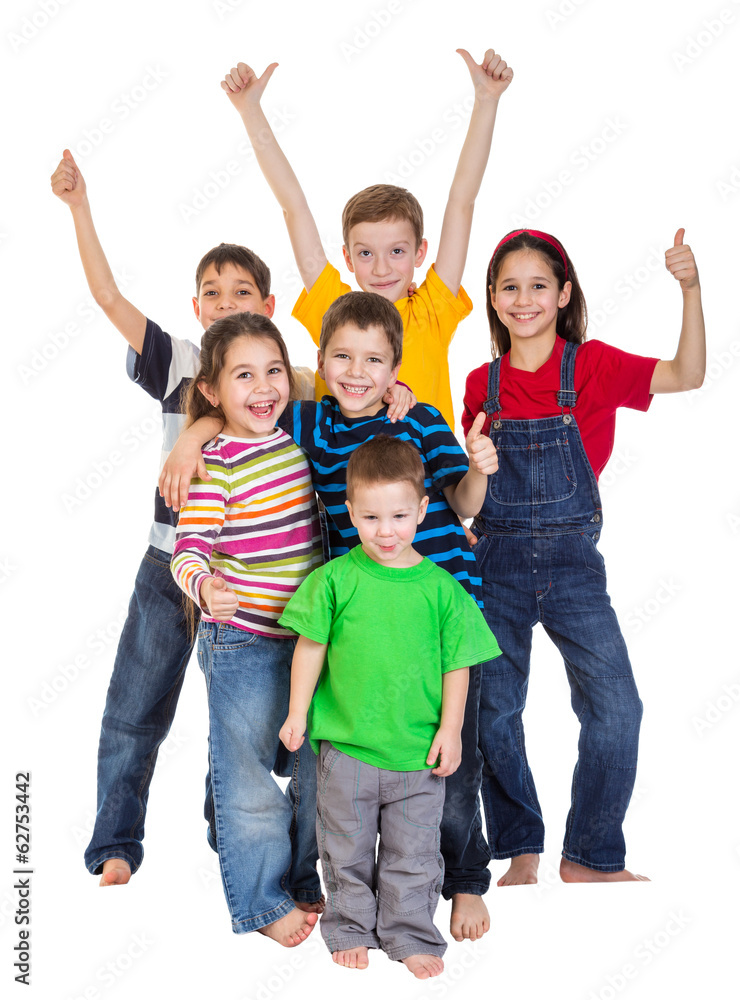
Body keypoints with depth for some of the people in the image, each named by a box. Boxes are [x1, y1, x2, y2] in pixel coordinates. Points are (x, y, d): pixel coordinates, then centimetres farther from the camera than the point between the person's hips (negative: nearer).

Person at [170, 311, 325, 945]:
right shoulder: (216, 466, -17)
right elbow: (189, 550, -23)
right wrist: (204, 585, -43)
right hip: (243, 642, -6)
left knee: (325, 768, 19)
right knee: (249, 777, 7)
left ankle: (311, 881, 39)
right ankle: (263, 903, 25)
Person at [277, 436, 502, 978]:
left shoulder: (441, 588, -6)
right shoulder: (335, 579, -7)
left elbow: (457, 663, 0)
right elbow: (311, 646, 1)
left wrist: (451, 728, -2)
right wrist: (297, 712, 2)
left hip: (419, 751, 0)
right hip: (345, 744, 0)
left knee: (413, 853, 12)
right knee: (347, 850, 14)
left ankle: (411, 936, 28)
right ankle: (351, 928, 32)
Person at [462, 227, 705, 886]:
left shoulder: (592, 364, -3)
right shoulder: (483, 383, 5)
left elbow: (687, 376, -16)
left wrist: (691, 290, -27)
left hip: (573, 561, -2)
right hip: (497, 560, 2)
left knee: (616, 709, -8)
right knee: (493, 714, 4)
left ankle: (589, 857, 10)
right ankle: (521, 852, 23)